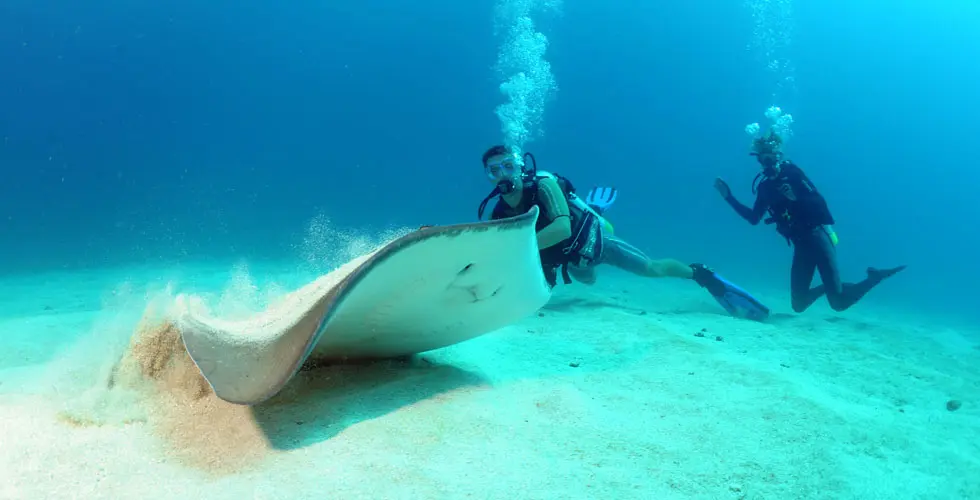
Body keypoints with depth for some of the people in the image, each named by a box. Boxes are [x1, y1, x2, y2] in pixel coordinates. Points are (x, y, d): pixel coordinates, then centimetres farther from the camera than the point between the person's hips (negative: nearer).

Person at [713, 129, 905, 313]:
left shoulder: (792, 172, -6)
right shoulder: (765, 186, 10)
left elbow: (819, 202, -13)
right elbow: (753, 218, 14)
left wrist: (796, 198, -32)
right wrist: (728, 197, 9)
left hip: (817, 236, -6)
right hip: (801, 244, 6)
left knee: (838, 302, -14)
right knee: (799, 305, 5)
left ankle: (874, 277, 10)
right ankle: (828, 286, 29)